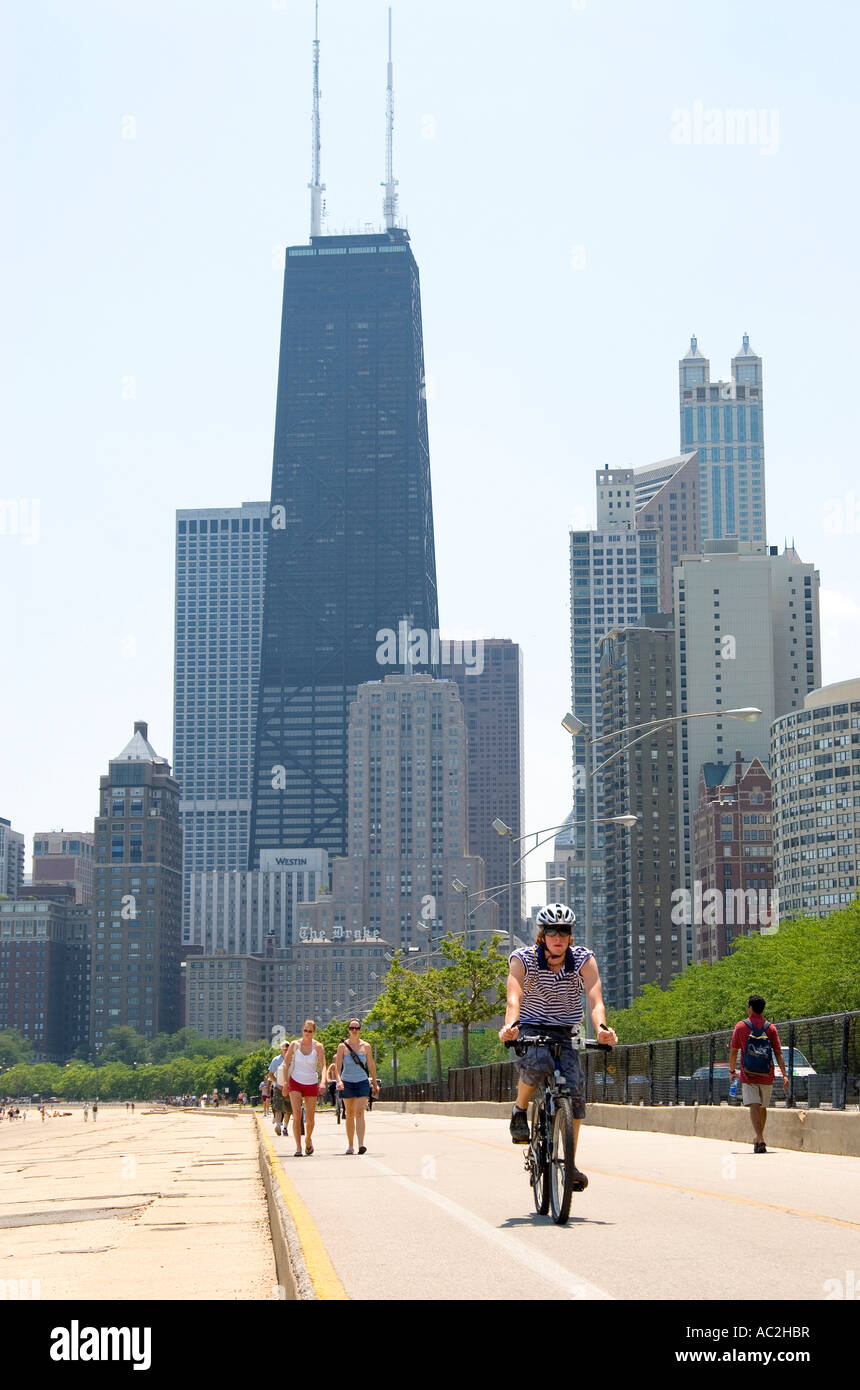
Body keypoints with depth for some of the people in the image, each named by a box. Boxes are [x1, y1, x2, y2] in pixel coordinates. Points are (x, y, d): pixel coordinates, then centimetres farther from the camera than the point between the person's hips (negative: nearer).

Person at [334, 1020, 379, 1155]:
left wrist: (375, 1083, 15)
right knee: (350, 1114, 8)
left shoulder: (366, 1046, 4)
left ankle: (361, 1144, -22)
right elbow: (338, 1066, -5)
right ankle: (350, 1145, 19)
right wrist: (338, 1080, -21)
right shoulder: (342, 1047, 0)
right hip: (347, 1082, 1)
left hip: (362, 1082, -1)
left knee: (359, 1113, -14)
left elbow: (371, 1065, 13)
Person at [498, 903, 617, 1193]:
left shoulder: (584, 959, -11)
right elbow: (514, 996, -29)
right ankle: (520, 1110, -7)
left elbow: (595, 998, -24)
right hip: (530, 1029, -2)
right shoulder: (524, 959, -14)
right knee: (538, 1061, -36)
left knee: (575, 1086, -19)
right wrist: (510, 1025, -50)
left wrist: (601, 1028, -44)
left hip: (564, 1033, 2)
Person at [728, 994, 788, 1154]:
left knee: (754, 1107, -11)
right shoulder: (770, 1028, 4)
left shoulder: (741, 1026, -2)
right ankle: (758, 1139, 32)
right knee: (763, 1108, 18)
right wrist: (785, 1075, -6)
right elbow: (778, 1053, -4)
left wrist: (732, 1071, 15)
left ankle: (760, 1141, -27)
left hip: (748, 1075, -3)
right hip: (767, 1076, 3)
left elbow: (733, 1051, 1)